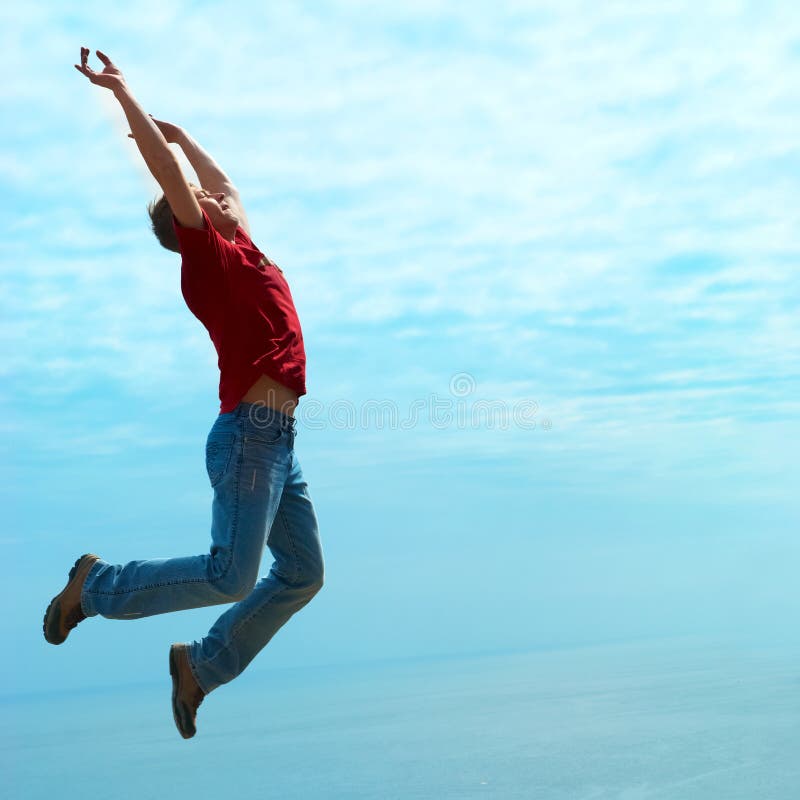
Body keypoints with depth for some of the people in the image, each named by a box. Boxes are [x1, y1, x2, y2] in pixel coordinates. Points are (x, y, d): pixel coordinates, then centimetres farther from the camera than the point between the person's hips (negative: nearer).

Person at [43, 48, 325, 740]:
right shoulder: (208, 252, -2)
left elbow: (221, 179, 35)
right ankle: (97, 585, 8)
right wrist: (121, 91, -3)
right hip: (250, 432, -9)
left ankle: (202, 664, 17)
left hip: (277, 439, 9)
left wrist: (179, 132, 40)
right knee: (229, 575, -10)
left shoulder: (237, 247, 19)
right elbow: (165, 167, -7)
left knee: (302, 573, 7)